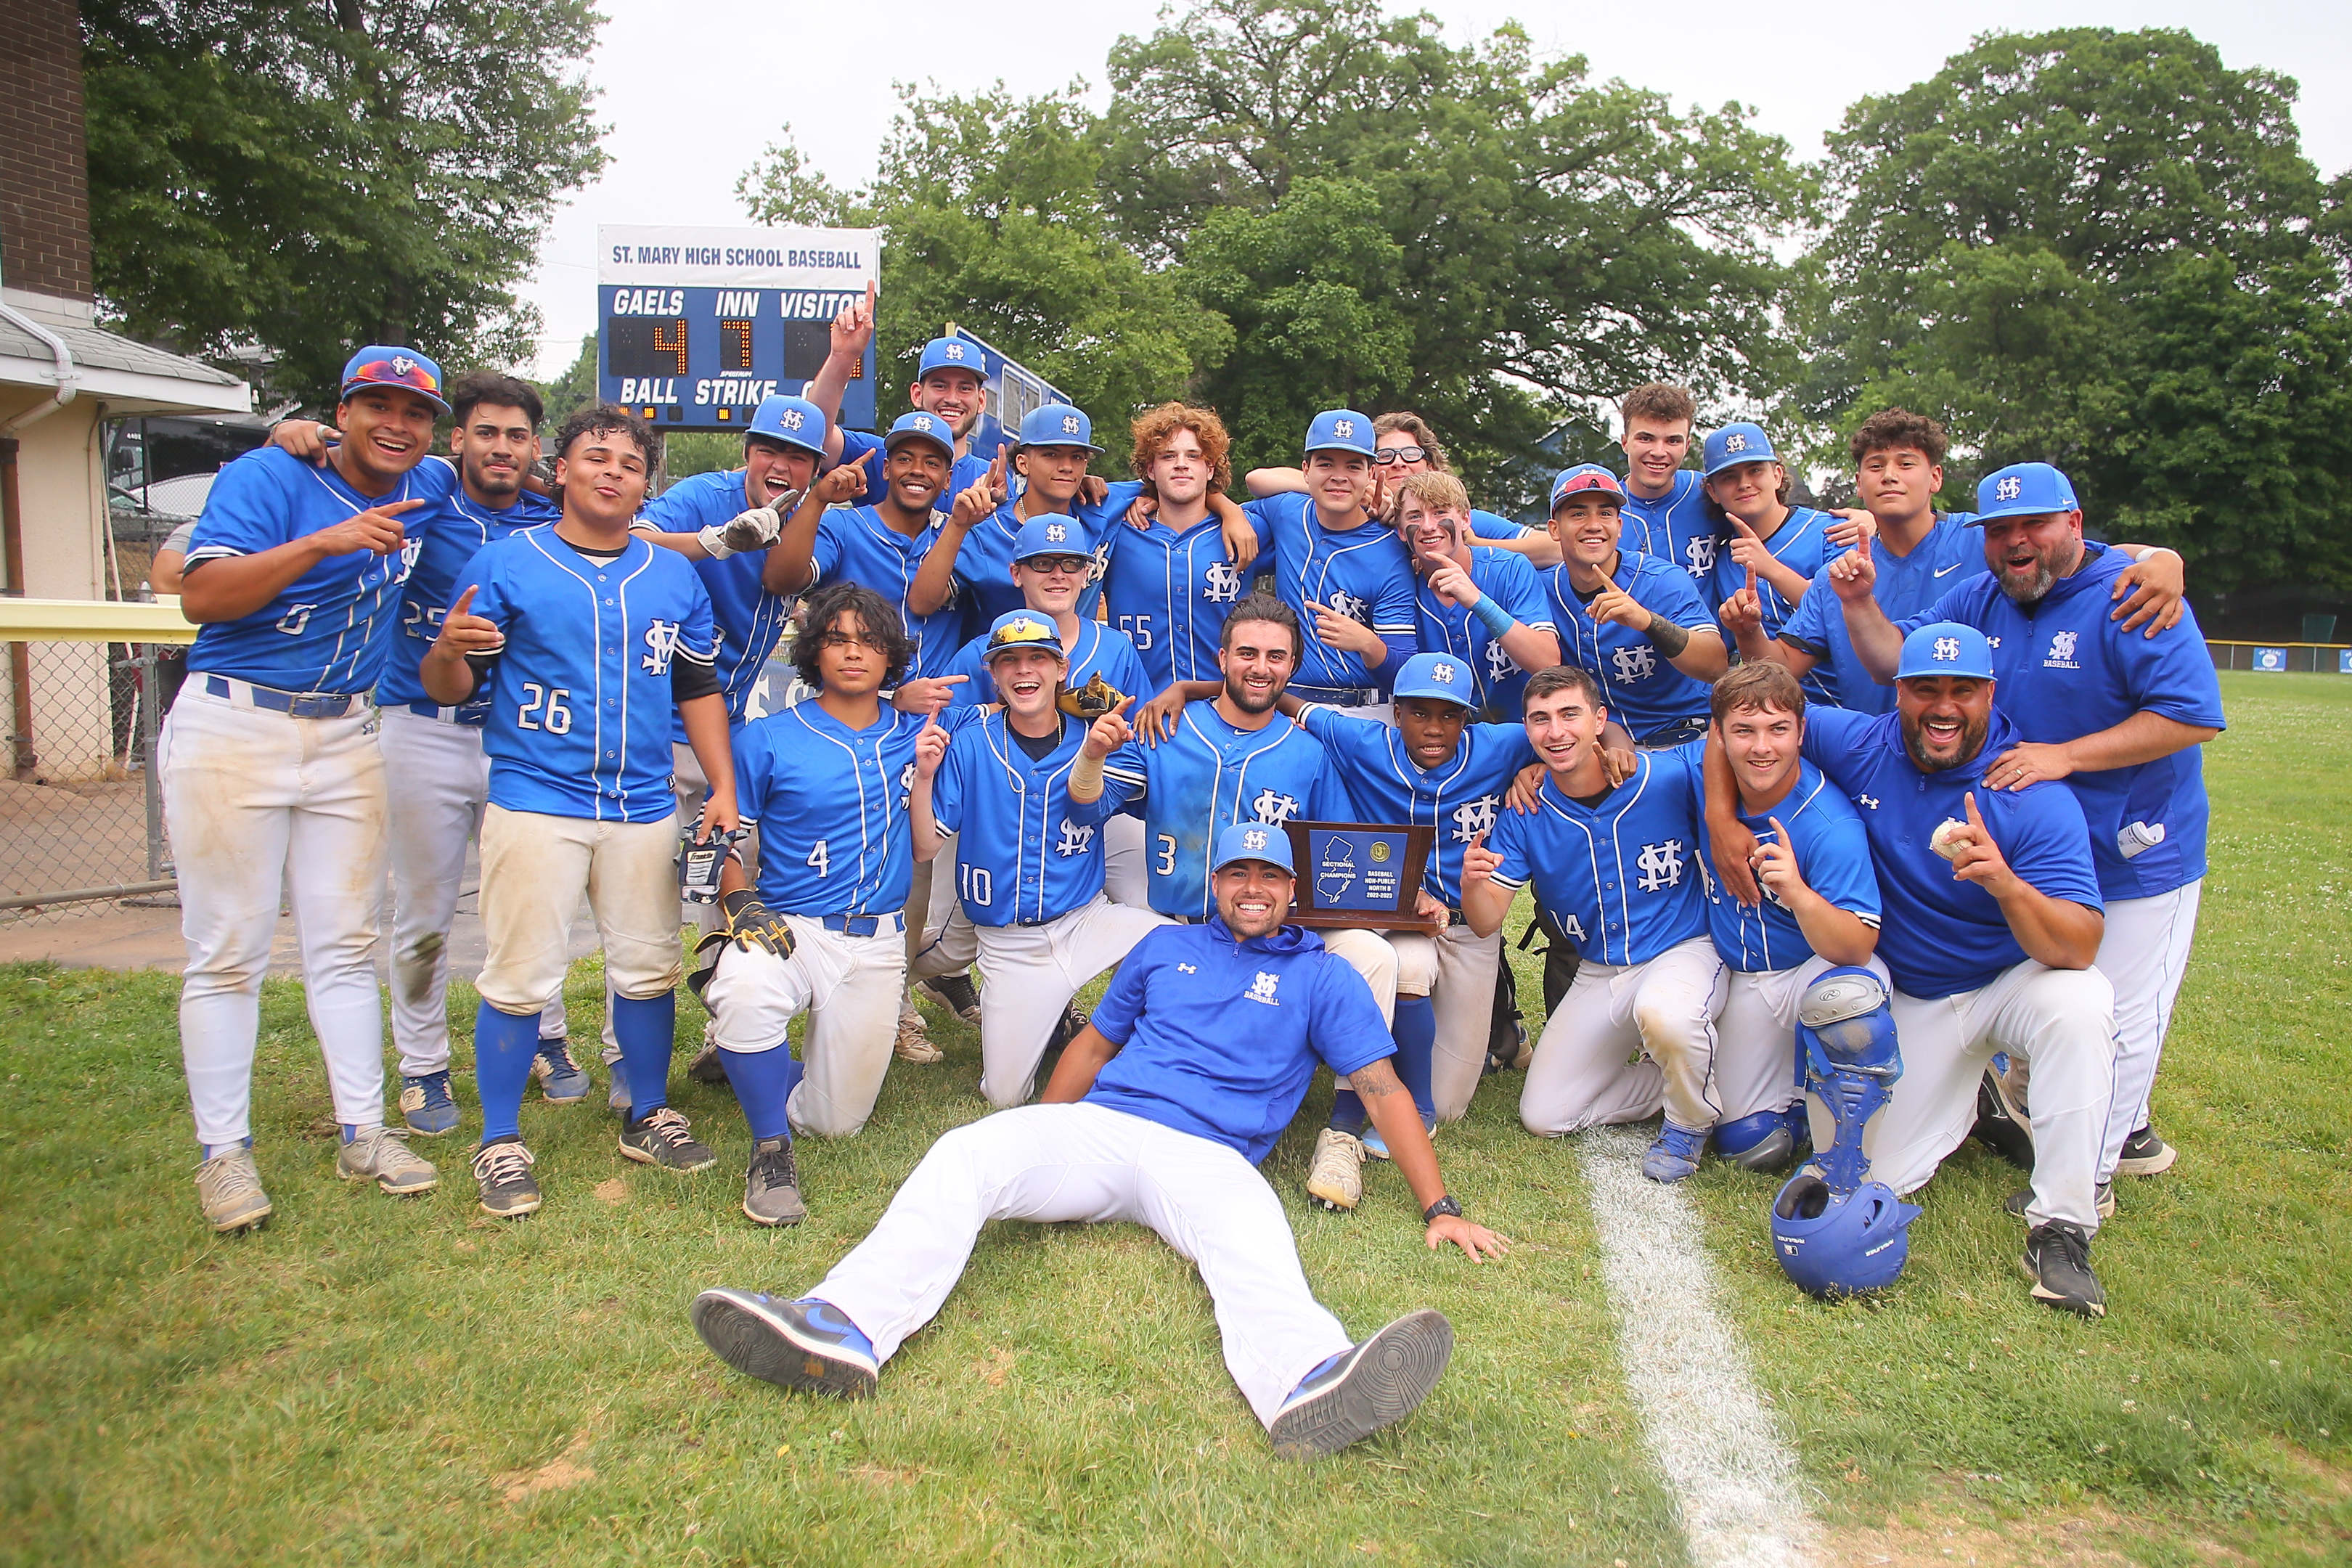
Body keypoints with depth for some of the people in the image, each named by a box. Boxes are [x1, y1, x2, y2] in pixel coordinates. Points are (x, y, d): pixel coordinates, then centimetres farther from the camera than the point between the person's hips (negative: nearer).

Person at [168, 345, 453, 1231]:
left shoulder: (425, 489, 8)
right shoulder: (269, 477, -8)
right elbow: (200, 597, -19)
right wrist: (325, 542, -27)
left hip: (347, 740, 5)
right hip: (234, 728, -5)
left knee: (346, 943, 9)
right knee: (227, 951, 0)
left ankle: (363, 1133, 16)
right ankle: (222, 1151, 10)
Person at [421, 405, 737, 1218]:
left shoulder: (675, 577, 11)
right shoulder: (505, 564, 1)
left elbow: (699, 690, 15)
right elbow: (448, 689, 1)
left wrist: (724, 788, 7)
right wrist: (449, 648, -22)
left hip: (645, 808, 4)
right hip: (534, 804, -3)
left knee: (648, 969, 10)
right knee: (520, 977, -2)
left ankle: (648, 1118, 27)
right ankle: (500, 1143, 14)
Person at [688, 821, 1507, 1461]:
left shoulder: (1321, 977, 16)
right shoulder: (1165, 947, 25)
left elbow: (1383, 1089, 11)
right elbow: (1095, 1041, 30)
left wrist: (1438, 1210, 4)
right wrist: (1036, 1146, 25)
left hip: (1208, 1159, -3)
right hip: (1096, 1125, 3)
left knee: (1254, 1245, -38)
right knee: (965, 1155, -25)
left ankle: (1309, 1385, -68)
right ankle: (848, 1325, -45)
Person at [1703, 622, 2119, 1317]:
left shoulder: (2036, 799, -22)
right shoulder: (1859, 745, -13)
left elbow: (2078, 949, -31)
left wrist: (2005, 883, -50)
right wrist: (1721, 818, -17)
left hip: (2010, 986, -3)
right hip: (1911, 1002, 3)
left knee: (2081, 1001, -38)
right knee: (1874, 1176, 1)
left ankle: (2060, 1229, -24)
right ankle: (1970, 1095, 33)